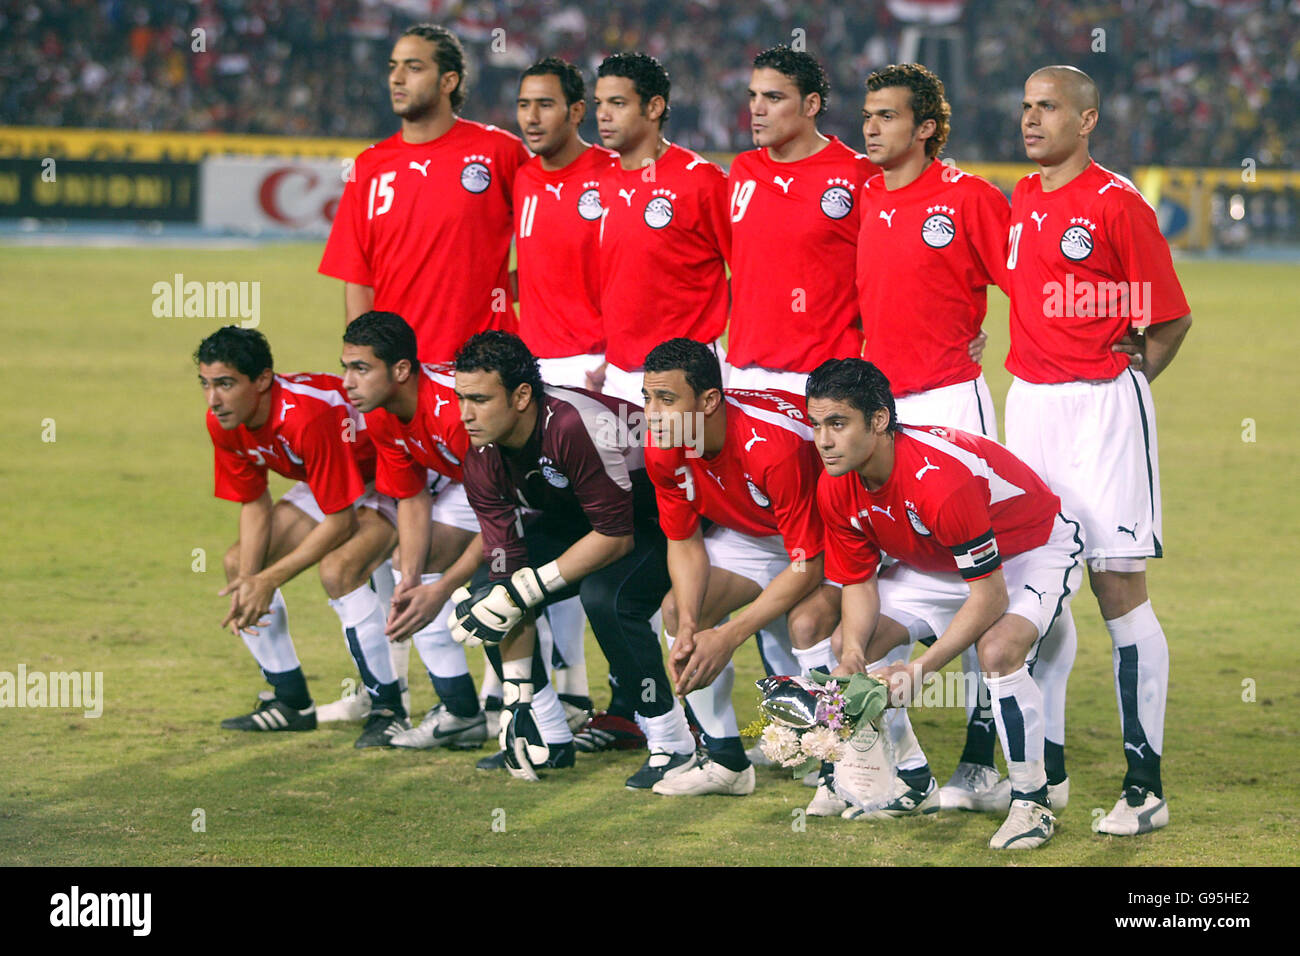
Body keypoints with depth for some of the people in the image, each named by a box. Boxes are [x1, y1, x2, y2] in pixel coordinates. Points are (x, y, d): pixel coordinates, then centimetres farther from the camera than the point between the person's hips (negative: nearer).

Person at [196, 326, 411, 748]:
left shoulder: (307, 416, -38)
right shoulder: (224, 421, -14)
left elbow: (340, 524, -31)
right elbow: (255, 504, -1)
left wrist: (269, 579, -27)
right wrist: (247, 582, -16)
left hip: (389, 483, -9)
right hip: (326, 485, 9)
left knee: (338, 569, -33)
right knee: (239, 563, 1)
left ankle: (389, 709, -21)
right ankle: (291, 702, 12)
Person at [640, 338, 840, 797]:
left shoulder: (772, 445, -39)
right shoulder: (664, 447, -18)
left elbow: (807, 566, -32)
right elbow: (685, 542, -5)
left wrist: (728, 636, -33)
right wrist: (689, 628, -23)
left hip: (825, 529, -7)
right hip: (752, 532, 7)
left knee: (807, 621, -32)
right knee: (680, 613, -9)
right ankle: (726, 761, 4)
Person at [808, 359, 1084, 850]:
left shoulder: (939, 480, -40)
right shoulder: (836, 489, -17)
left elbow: (990, 596, -34)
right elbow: (859, 582, -6)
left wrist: (920, 668, -38)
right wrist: (853, 653, -26)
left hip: (1034, 550, -8)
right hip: (938, 562, 8)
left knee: (997, 651, -34)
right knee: (848, 644, -5)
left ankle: (1032, 801, -15)